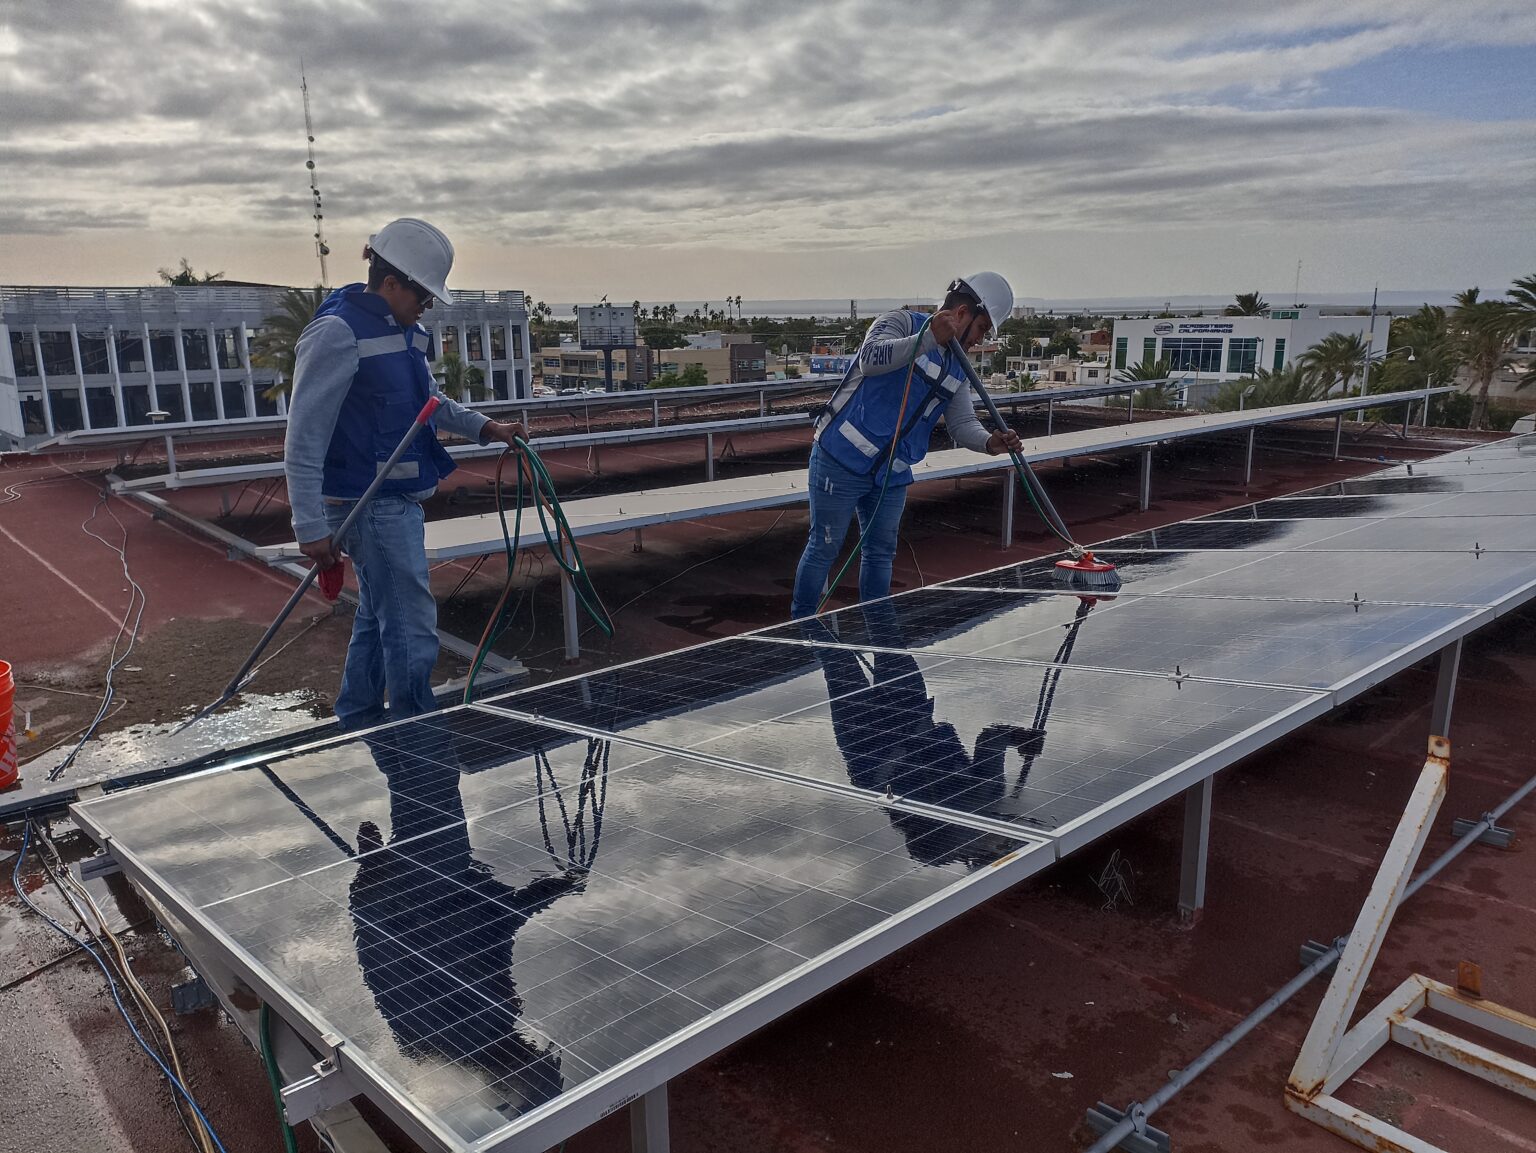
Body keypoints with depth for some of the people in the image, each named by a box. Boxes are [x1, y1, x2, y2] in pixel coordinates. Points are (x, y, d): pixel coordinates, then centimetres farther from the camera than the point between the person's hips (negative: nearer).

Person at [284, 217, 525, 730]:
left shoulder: (404, 330, 11)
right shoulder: (337, 333, -17)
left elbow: (428, 400, 29)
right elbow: (304, 439, -19)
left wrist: (484, 426, 15)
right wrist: (311, 527, -21)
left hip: (400, 499, 10)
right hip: (372, 506, -10)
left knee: (378, 620, 19)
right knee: (412, 629, -6)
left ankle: (356, 728, 33)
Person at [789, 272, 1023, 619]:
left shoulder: (957, 369, 13)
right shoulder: (902, 323, -8)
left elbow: (962, 424, 5)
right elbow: (870, 360, -28)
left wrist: (990, 443, -17)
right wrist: (930, 338, -37)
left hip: (892, 474, 7)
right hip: (841, 461, -7)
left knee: (881, 553, 13)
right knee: (824, 548, 0)